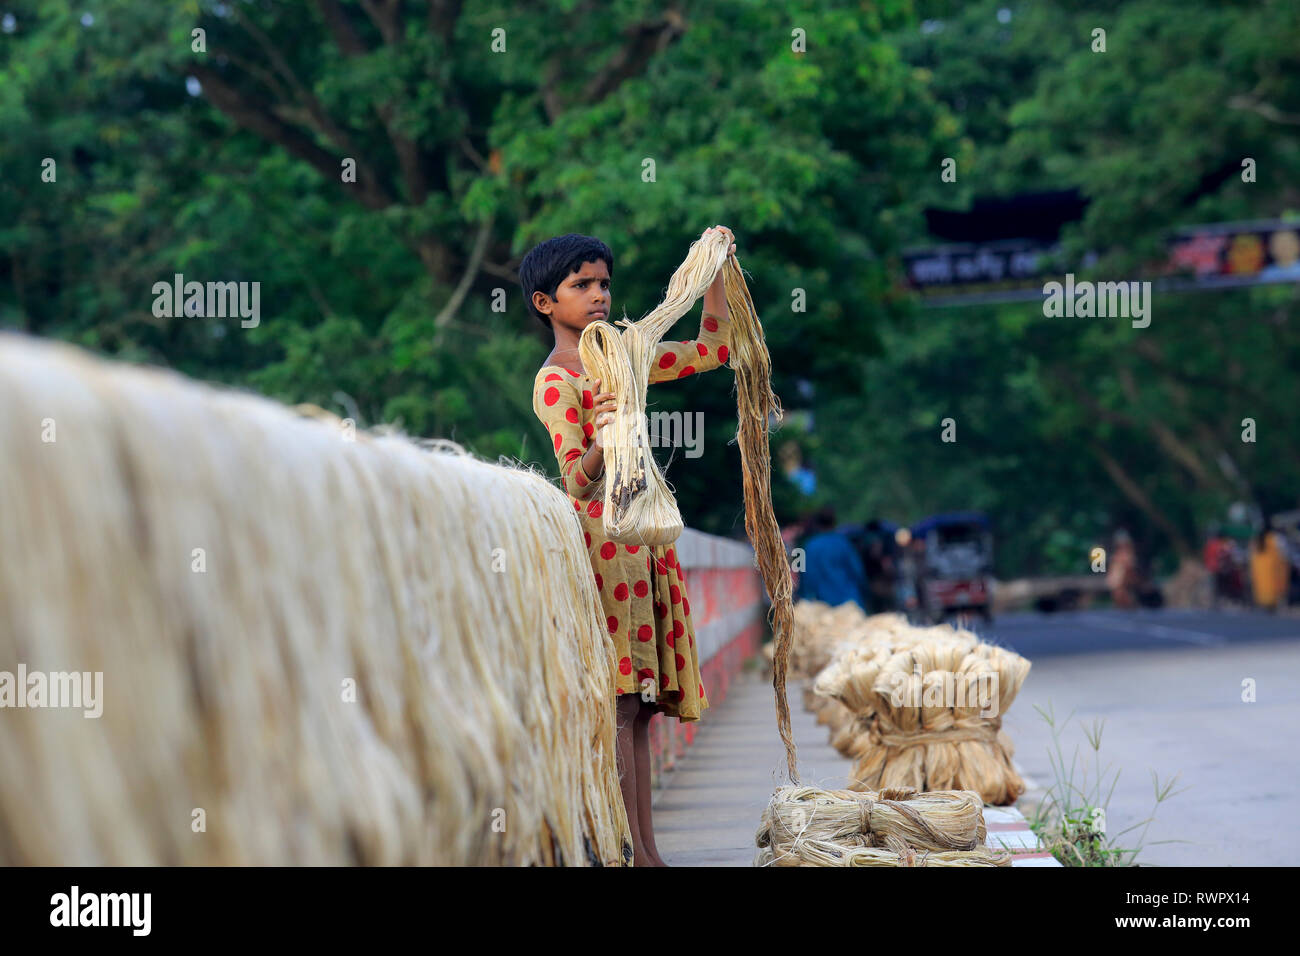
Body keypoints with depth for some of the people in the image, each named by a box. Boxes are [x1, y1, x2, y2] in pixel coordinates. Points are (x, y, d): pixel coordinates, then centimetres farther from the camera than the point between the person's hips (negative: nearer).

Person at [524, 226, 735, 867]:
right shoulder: (555, 381, -8)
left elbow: (712, 349, 26)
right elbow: (576, 482, -17)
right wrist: (600, 444, -38)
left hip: (644, 538, 8)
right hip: (603, 541, -8)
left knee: (640, 705, 5)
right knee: (618, 701, -11)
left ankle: (646, 849, 5)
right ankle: (631, 852, -12)